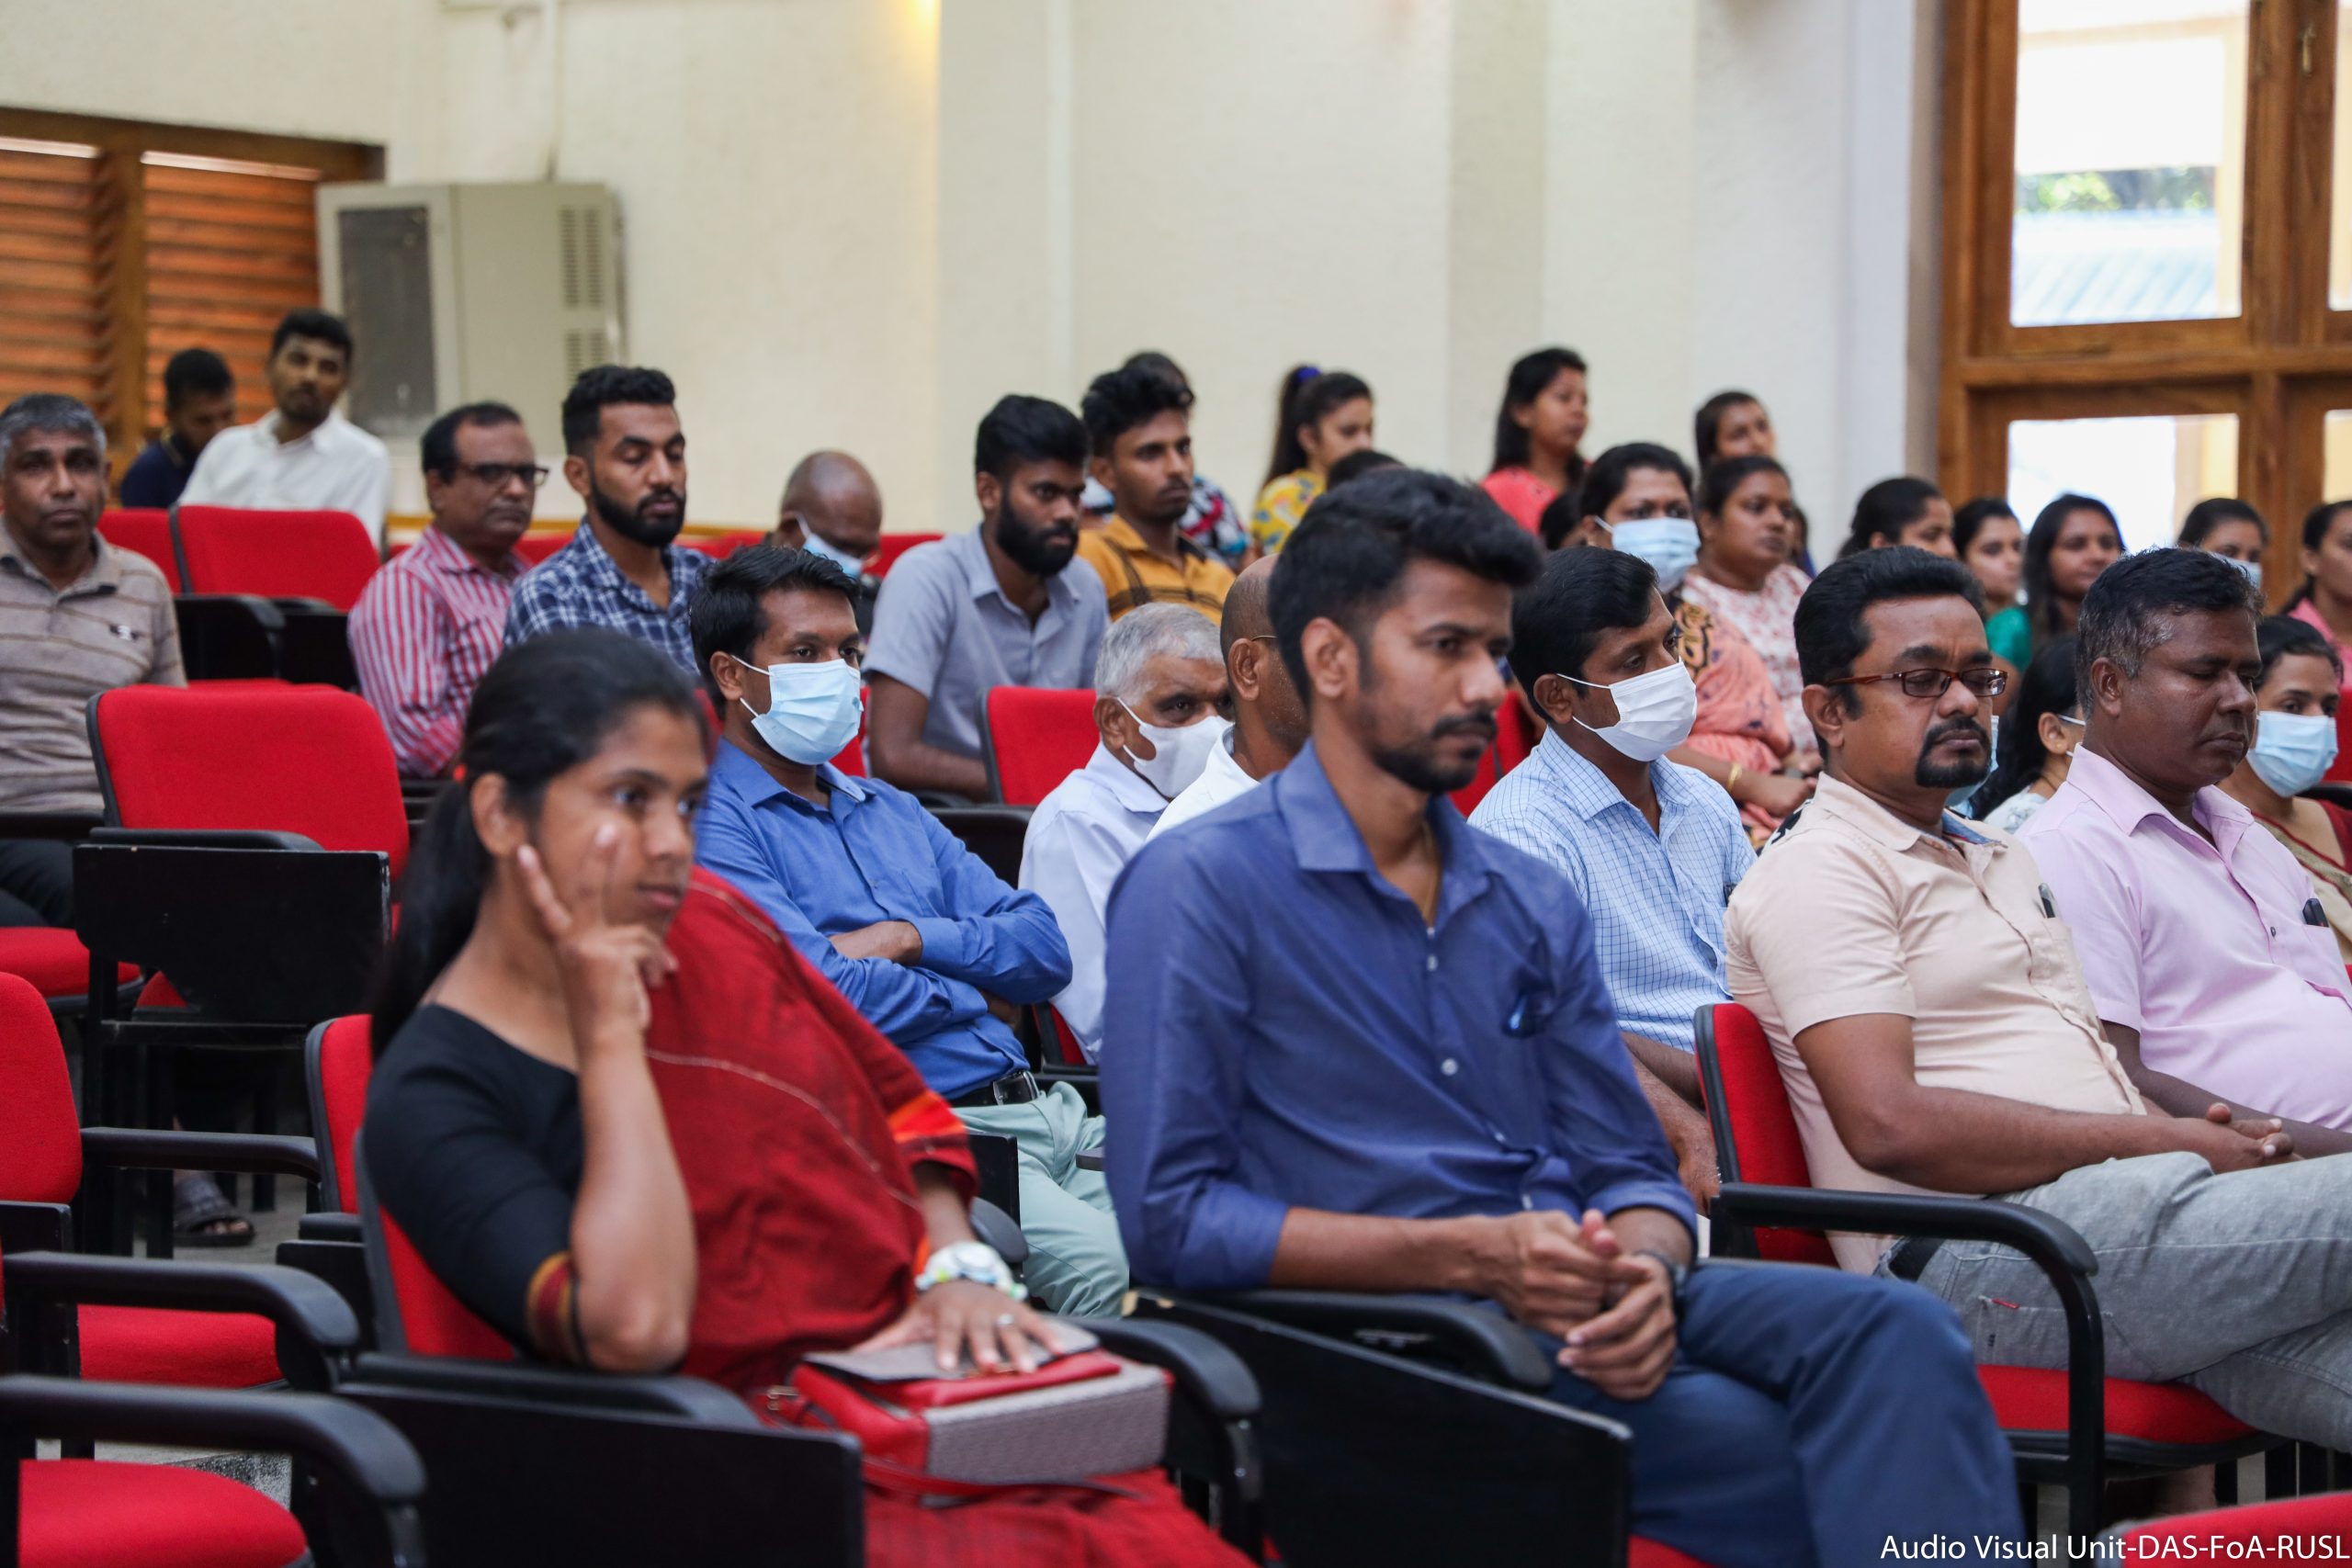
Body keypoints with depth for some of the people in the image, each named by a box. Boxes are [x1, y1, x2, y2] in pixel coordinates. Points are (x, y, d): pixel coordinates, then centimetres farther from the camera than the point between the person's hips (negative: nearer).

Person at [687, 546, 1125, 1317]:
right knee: (1102, 1268, -32)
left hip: (1045, 1109, 8)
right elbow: (824, 996, -13)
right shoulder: (713, 826, 0)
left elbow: (1047, 948, 17)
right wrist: (973, 996, 4)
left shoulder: (893, 811, 26)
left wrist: (911, 938, -1)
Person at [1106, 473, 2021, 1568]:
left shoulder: (1532, 903, 19)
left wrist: (1643, 1271, -9)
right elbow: (1170, 1216, -9)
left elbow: (1628, 1169, 17)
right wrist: (1475, 1255, -14)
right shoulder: (1198, 889, -2)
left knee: (1893, 1332, -25)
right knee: (1804, 1470, -29)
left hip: (1582, 1313, 6)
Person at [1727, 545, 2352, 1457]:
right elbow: (1889, 1123, -14)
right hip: (1974, 1252, -8)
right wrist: (2160, 1142, -12)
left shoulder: (2004, 861, 29)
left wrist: (2207, 1136, 2)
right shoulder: (1818, 873, -1)